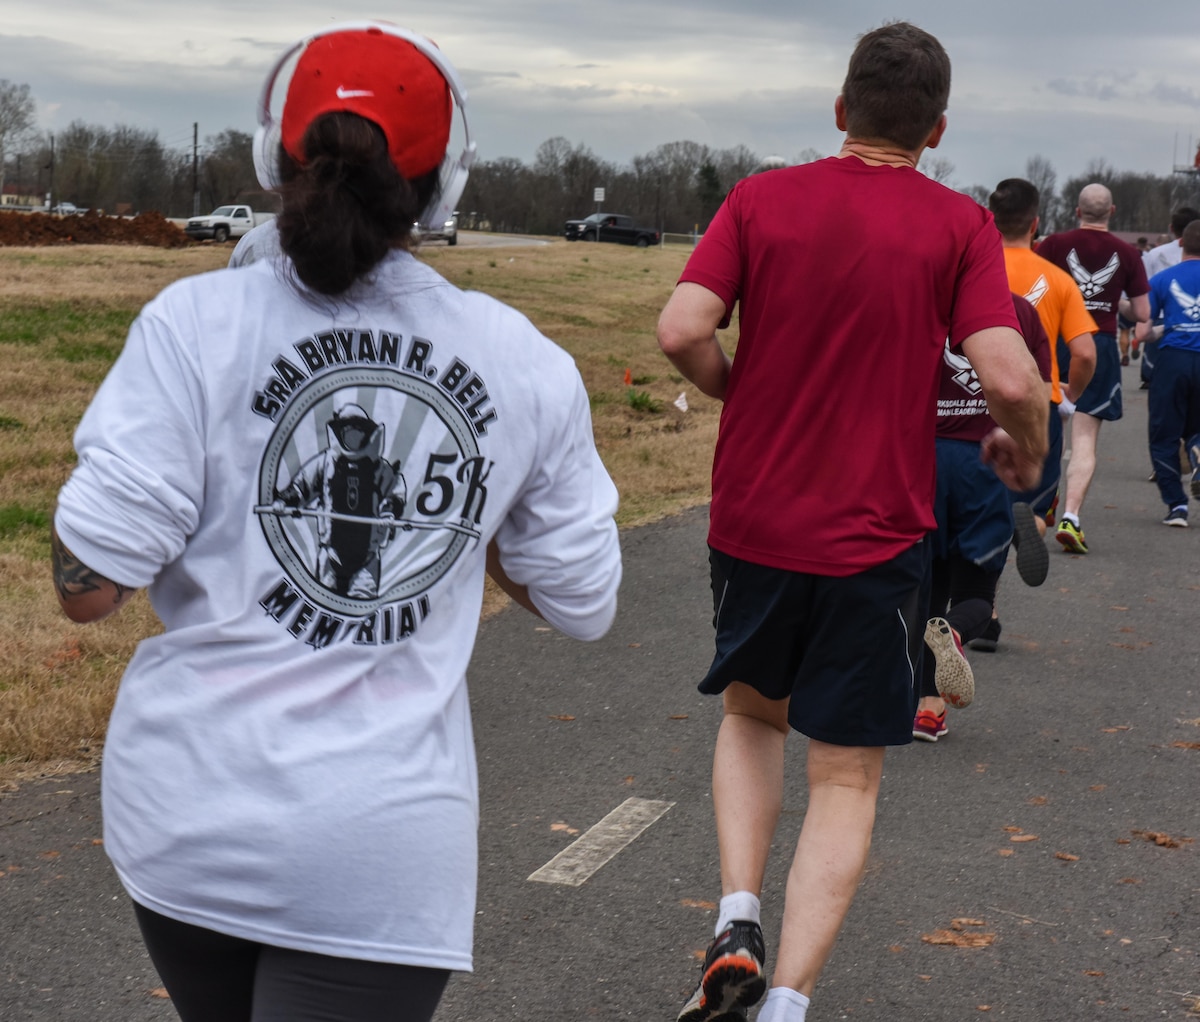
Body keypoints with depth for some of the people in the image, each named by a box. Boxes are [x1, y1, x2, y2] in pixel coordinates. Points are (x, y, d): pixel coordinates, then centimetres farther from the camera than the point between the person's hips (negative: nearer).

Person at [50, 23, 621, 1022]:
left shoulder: (195, 324, -9)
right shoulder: (526, 364, -2)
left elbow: (87, 585, -12)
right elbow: (583, 603, 8)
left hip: (182, 818, 1)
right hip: (383, 853, -1)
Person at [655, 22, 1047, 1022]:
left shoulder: (761, 199, -1)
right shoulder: (958, 225, -6)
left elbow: (682, 329, -12)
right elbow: (1010, 377, -16)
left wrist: (744, 396, 8)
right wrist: (1027, 452, 5)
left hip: (752, 520, 2)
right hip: (877, 538, -2)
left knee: (752, 713, 26)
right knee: (847, 778, 8)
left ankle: (738, 924, 10)